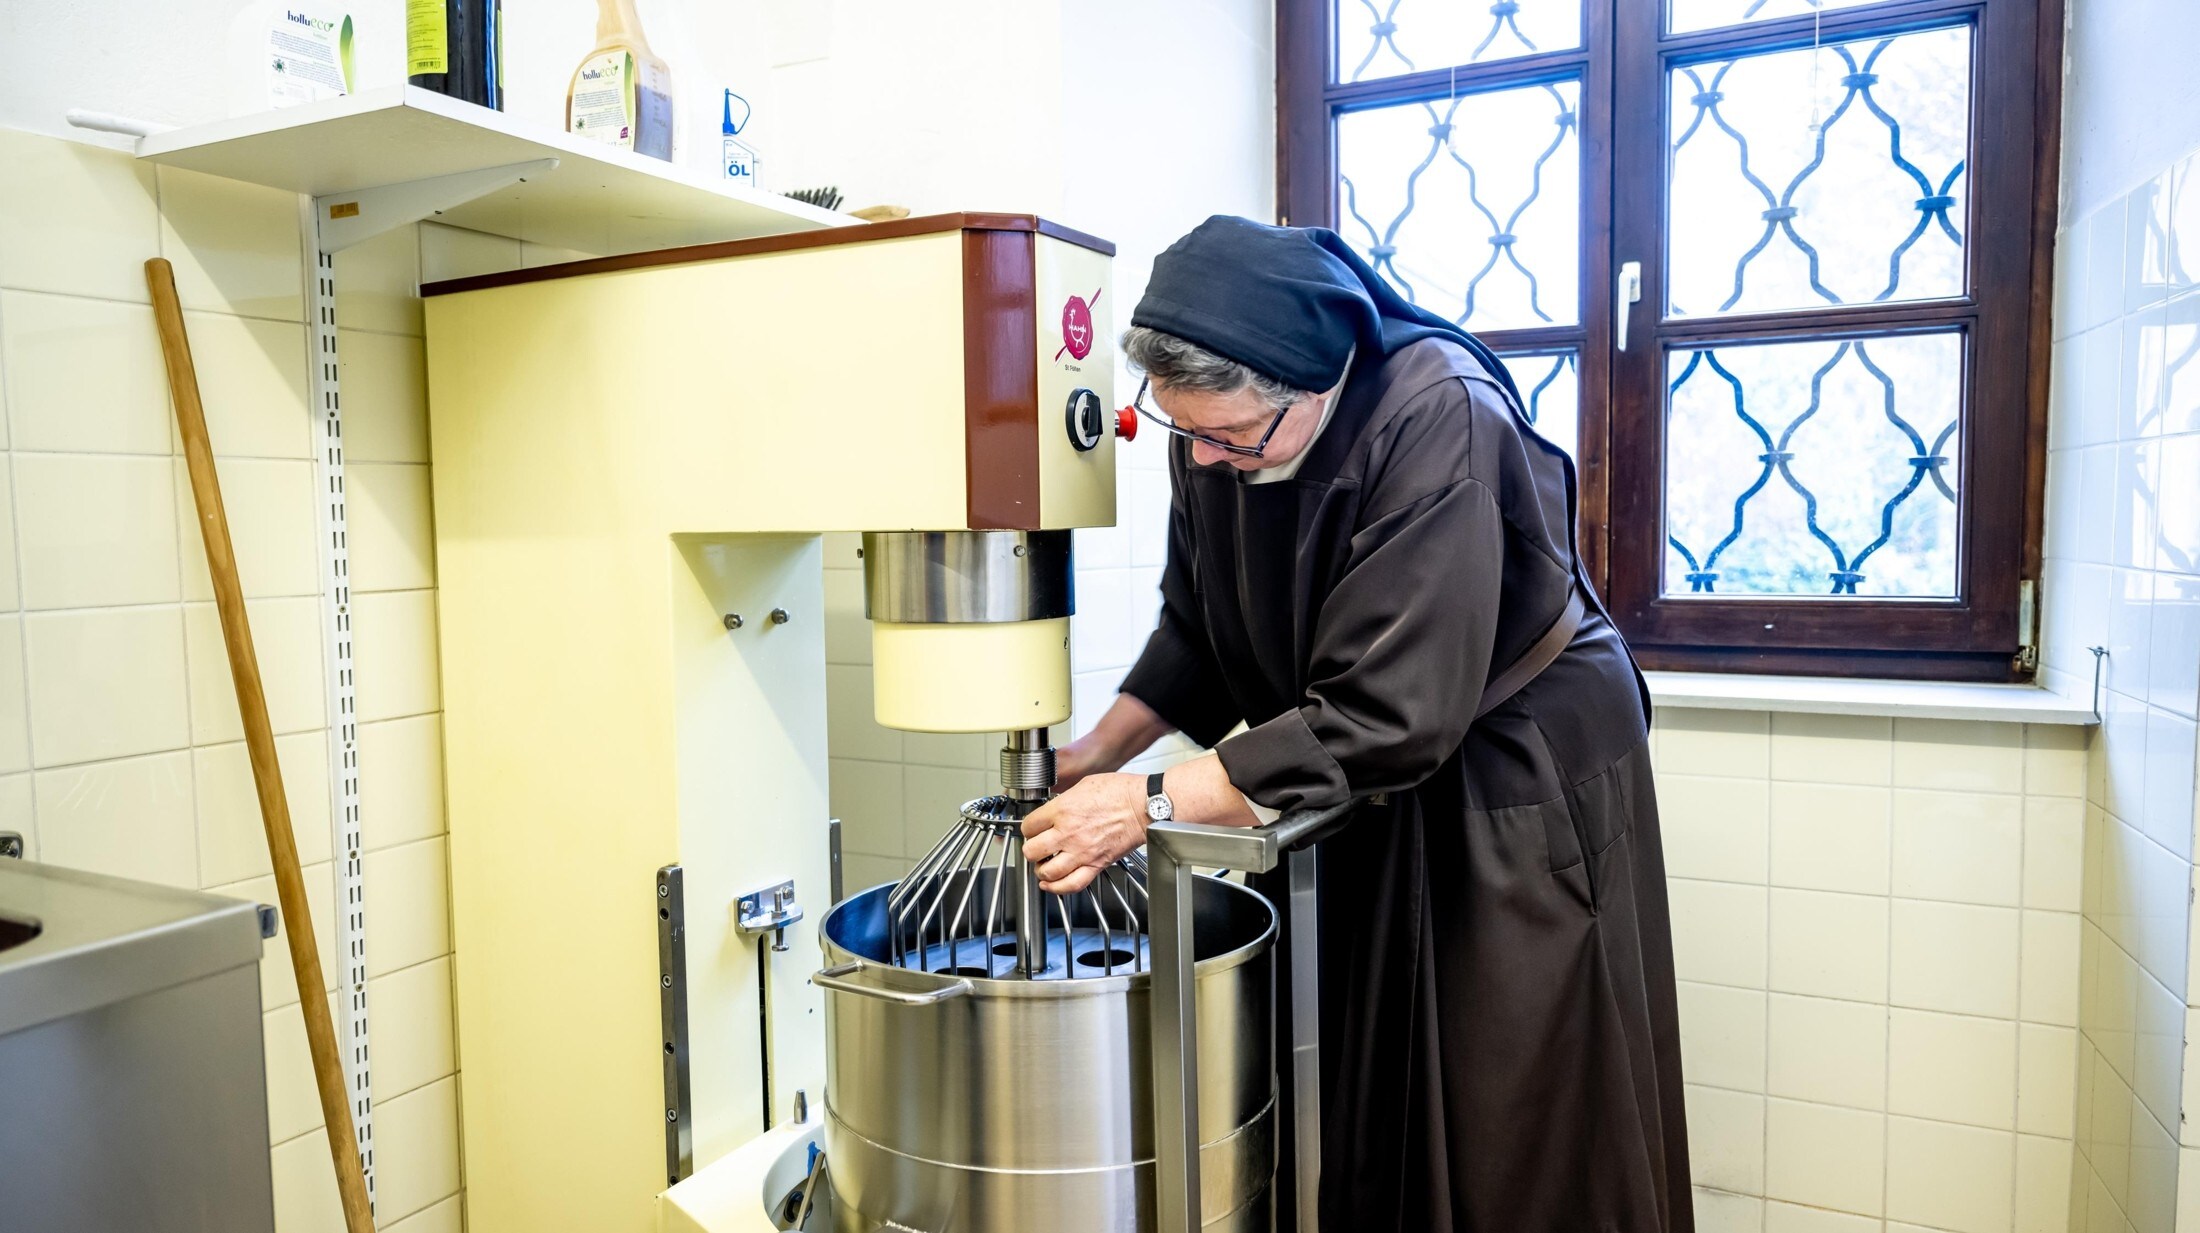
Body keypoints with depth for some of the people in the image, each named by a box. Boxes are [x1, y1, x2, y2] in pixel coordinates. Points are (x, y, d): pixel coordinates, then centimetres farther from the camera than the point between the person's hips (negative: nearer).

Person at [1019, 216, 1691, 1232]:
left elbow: (1388, 714, -33)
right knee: (1365, 1109, 15)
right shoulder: (1219, 417, -9)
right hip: (1367, 775, 6)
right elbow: (1199, 627, 3)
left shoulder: (1441, 421, -31)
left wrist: (1153, 803, -31)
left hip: (1521, 784, -6)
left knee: (1516, 1143, 5)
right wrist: (1099, 750, -11)